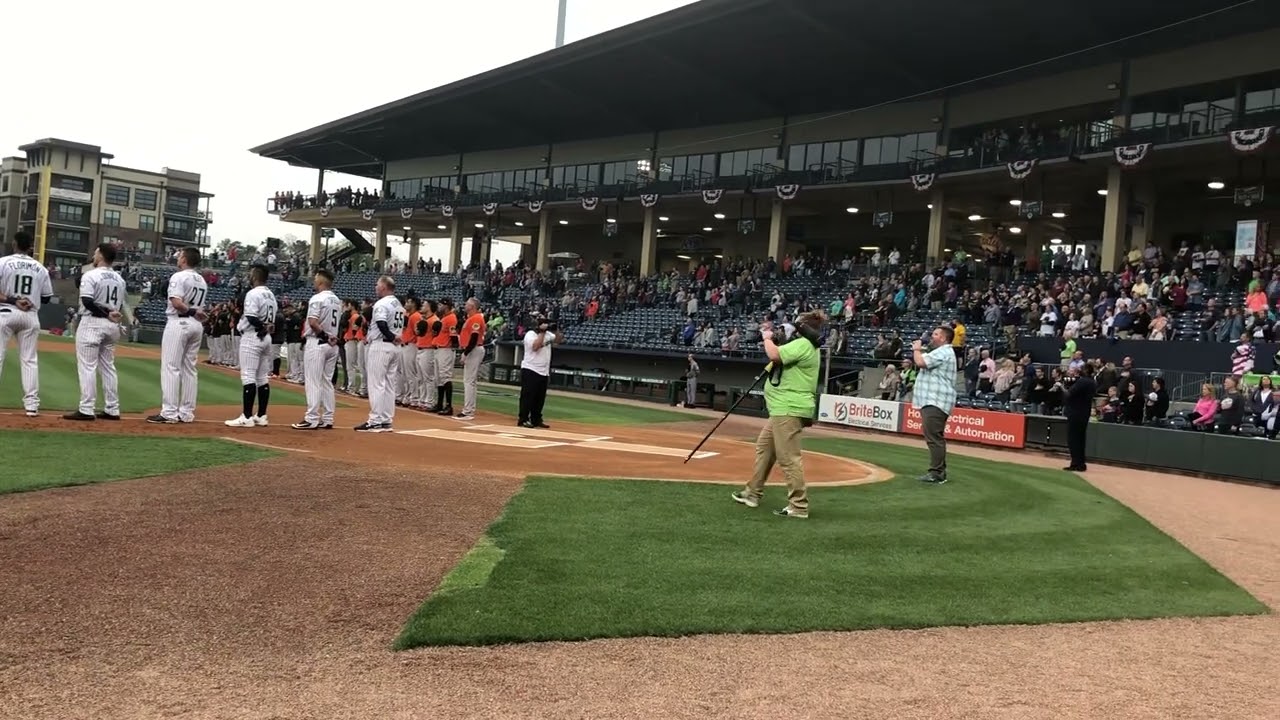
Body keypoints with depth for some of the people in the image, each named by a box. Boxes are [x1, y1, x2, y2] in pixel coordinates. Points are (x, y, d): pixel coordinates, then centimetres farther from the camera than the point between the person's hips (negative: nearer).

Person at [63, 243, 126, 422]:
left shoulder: (91, 275, -11)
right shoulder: (119, 279, 11)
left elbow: (87, 302, -21)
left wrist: (106, 314, -14)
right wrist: (112, 316, 7)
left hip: (92, 323, -7)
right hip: (112, 326, 7)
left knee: (87, 367, -5)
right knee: (108, 367, 11)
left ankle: (86, 410, -7)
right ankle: (112, 410, 12)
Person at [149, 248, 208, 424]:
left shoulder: (178, 276, -9)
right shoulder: (202, 281, 16)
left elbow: (176, 302, -21)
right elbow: (200, 308, 13)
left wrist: (191, 311, -11)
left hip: (178, 323, -8)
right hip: (196, 325, 8)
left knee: (170, 367, -6)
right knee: (189, 369, 10)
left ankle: (169, 413, -8)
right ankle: (187, 413, 12)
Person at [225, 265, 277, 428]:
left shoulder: (253, 293, -13)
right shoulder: (271, 295, 14)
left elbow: (251, 317, -24)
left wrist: (262, 326, -11)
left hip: (252, 337, -9)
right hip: (266, 338, 9)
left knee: (248, 376, -9)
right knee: (263, 378, 9)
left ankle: (247, 417, -11)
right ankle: (261, 416, 12)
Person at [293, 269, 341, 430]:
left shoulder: (317, 298, -12)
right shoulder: (337, 301, 13)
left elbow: (313, 322, -22)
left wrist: (324, 335, -11)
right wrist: (332, 337, -1)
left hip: (316, 343, -8)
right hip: (332, 345, 8)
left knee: (313, 382, -5)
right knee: (327, 382, 11)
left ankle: (311, 420, -6)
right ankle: (327, 420, 12)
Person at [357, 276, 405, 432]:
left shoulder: (381, 304, -12)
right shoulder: (399, 305, 16)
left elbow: (382, 324, -25)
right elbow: (400, 326, 13)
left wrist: (391, 337, -14)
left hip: (380, 346, -9)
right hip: (395, 348, 9)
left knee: (376, 384, -6)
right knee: (389, 385, 11)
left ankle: (375, 422, -6)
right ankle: (387, 421, 13)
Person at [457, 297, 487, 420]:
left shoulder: (476, 318, -15)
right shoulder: (470, 318, 17)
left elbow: (474, 338, -22)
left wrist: (465, 353, -21)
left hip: (473, 351, -11)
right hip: (469, 351, 11)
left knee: (469, 381, -10)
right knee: (468, 381, 14)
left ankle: (469, 412, -9)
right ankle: (467, 409, 20)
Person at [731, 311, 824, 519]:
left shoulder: (802, 344, -14)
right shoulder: (806, 346, 19)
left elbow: (775, 355, -25)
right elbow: (780, 358, 26)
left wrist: (767, 338, -6)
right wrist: (776, 339, 13)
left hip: (789, 409, -12)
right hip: (783, 409, 12)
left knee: (788, 457, -12)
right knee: (764, 447, 21)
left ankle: (799, 506, -10)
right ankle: (753, 493, 31)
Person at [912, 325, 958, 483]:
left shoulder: (943, 352, -13)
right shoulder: (940, 352, 24)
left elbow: (920, 362, -22)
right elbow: (923, 362, 28)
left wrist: (917, 349, -6)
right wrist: (919, 350, 14)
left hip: (935, 402, -12)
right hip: (932, 401, 12)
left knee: (934, 437, -14)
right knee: (936, 437, 15)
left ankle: (936, 473, -15)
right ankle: (939, 471, 22)